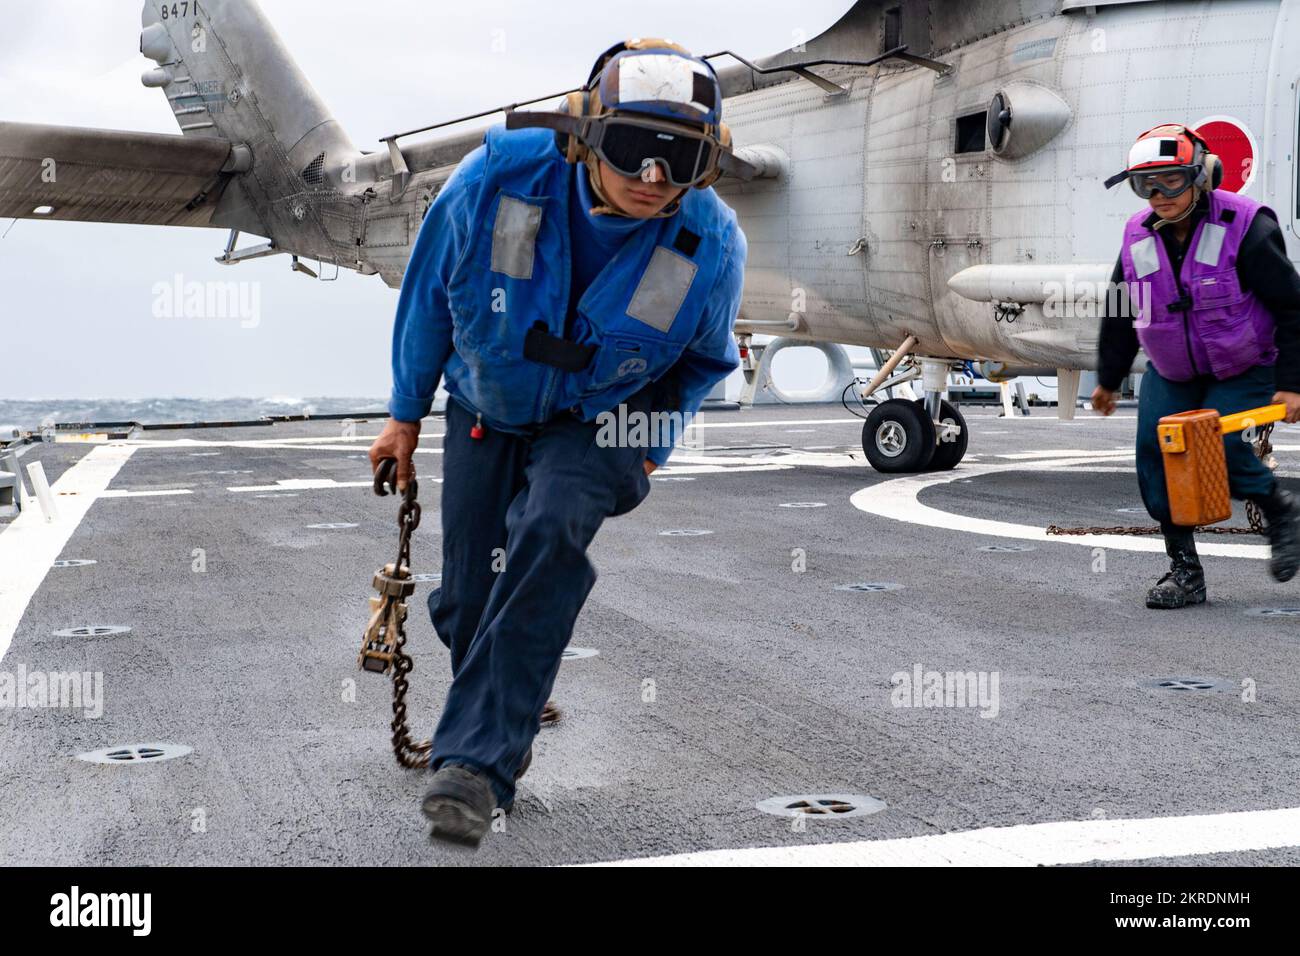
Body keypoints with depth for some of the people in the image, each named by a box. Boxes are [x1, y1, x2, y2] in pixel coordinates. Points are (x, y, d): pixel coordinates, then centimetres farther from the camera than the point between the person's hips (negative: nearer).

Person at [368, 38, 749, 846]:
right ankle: (506, 734, 36)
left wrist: (652, 451, 1)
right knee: (467, 599, 4)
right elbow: (429, 288, -7)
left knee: (549, 535, -32)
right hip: (485, 409, 2)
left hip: (598, 421, -2)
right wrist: (407, 412, 2)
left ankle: (476, 760, -28)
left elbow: (707, 358, -1)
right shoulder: (499, 175, -26)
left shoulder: (712, 245, -25)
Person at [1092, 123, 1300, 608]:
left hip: (1243, 371, -5)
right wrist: (1108, 380, 16)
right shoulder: (1139, 235, -5)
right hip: (1171, 374, 5)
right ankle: (1185, 570, 4)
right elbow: (1121, 314, 10)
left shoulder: (1245, 227, -19)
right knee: (1156, 454, -8)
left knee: (1219, 446, -21)